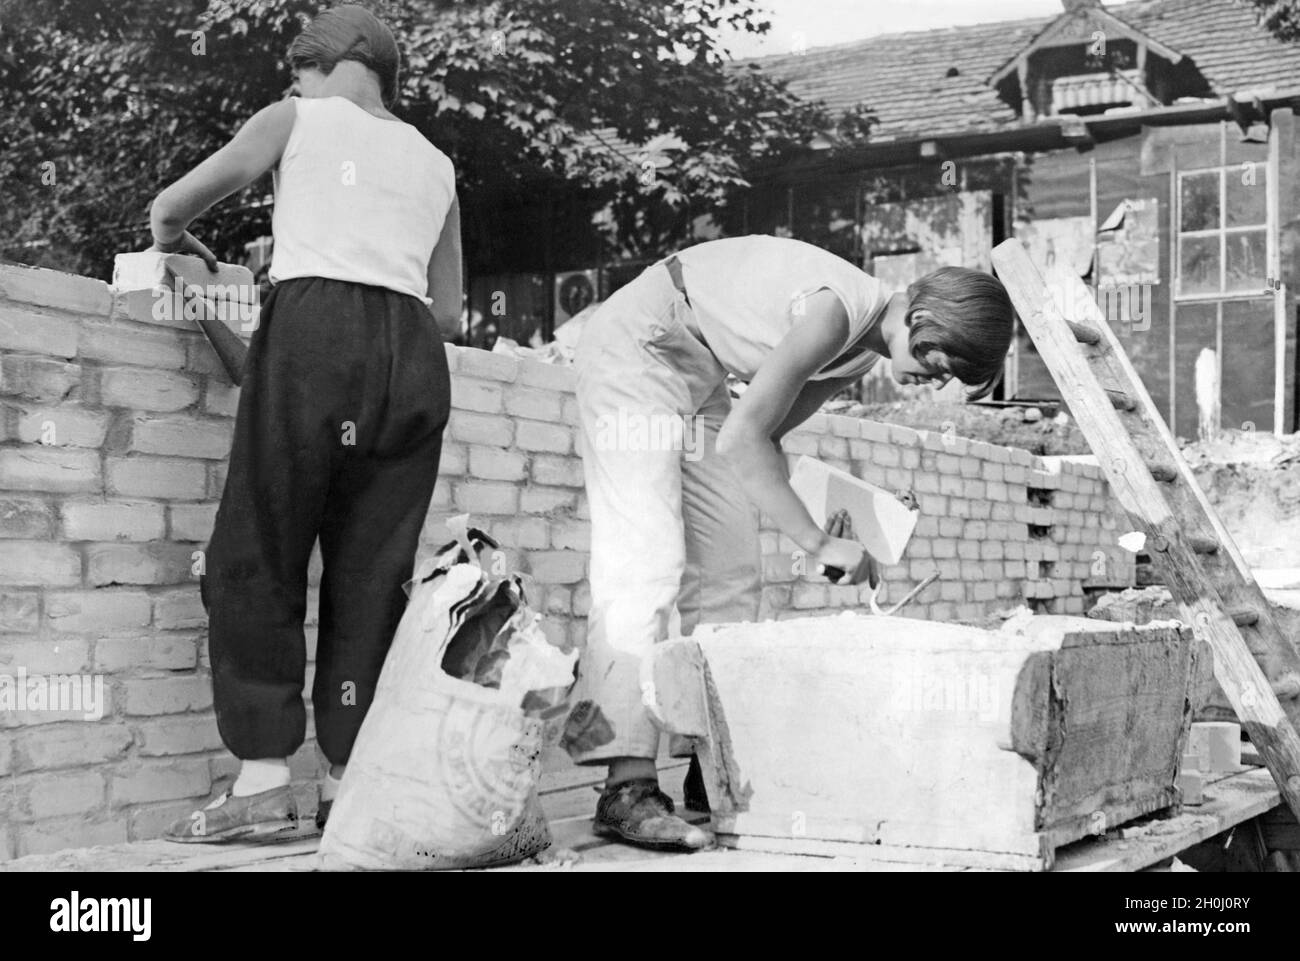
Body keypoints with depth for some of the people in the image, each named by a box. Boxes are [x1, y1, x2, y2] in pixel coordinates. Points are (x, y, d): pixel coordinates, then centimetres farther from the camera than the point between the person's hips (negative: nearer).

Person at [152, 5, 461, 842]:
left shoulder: (299, 121, 16)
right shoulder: (435, 163, 26)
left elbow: (172, 205, 19)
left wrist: (176, 243, 40)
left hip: (315, 331, -4)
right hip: (414, 351, 4)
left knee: (257, 559, 0)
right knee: (372, 572, 6)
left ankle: (264, 781, -6)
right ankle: (351, 780, 4)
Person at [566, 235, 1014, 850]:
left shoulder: (865, 349, 0)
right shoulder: (839, 310, -29)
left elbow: (768, 434, 6)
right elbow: (740, 437, -33)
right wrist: (816, 543, -32)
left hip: (700, 372, 10)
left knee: (730, 571, 5)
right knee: (646, 562, -19)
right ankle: (627, 788, -22)